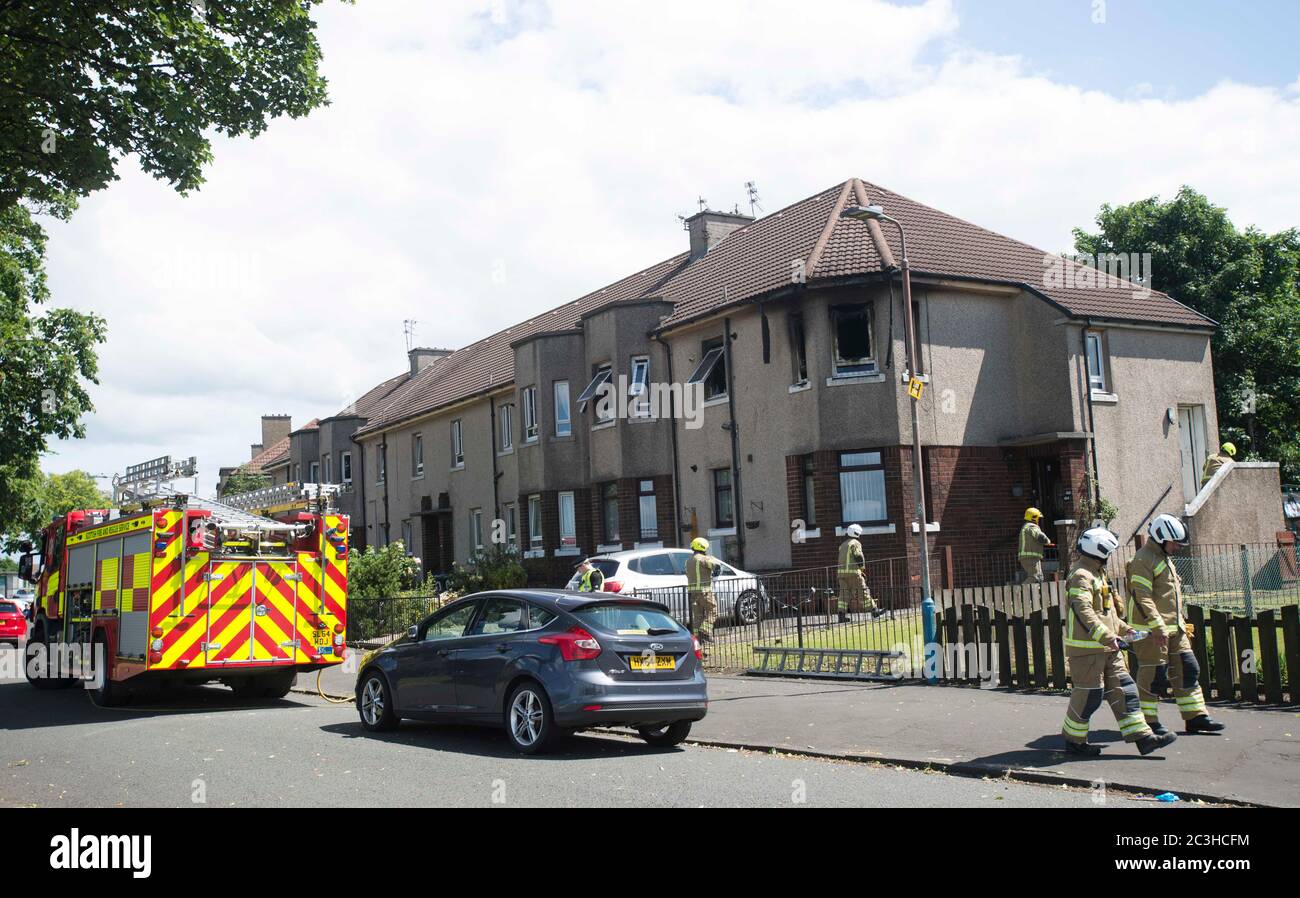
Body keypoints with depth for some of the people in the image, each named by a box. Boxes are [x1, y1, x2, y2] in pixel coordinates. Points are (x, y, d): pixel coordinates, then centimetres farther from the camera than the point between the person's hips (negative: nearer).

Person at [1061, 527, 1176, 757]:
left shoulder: (1097, 573, 19)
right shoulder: (1081, 576, -16)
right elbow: (1084, 612, -27)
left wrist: (1122, 628, 25)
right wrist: (1106, 637, -32)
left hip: (1107, 647, 10)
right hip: (1087, 647, -10)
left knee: (1122, 689, 6)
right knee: (1089, 694, -3)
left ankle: (1142, 737, 6)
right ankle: (1074, 740, 10)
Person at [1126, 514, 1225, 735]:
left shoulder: (1165, 559, 19)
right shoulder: (1143, 560, -13)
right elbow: (1142, 597, -22)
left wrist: (1182, 624, 23)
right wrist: (1158, 627, -27)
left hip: (1173, 628, 10)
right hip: (1151, 630, -10)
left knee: (1187, 670, 8)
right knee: (1154, 675, -5)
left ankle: (1195, 717, 14)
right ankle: (1147, 721, 5)